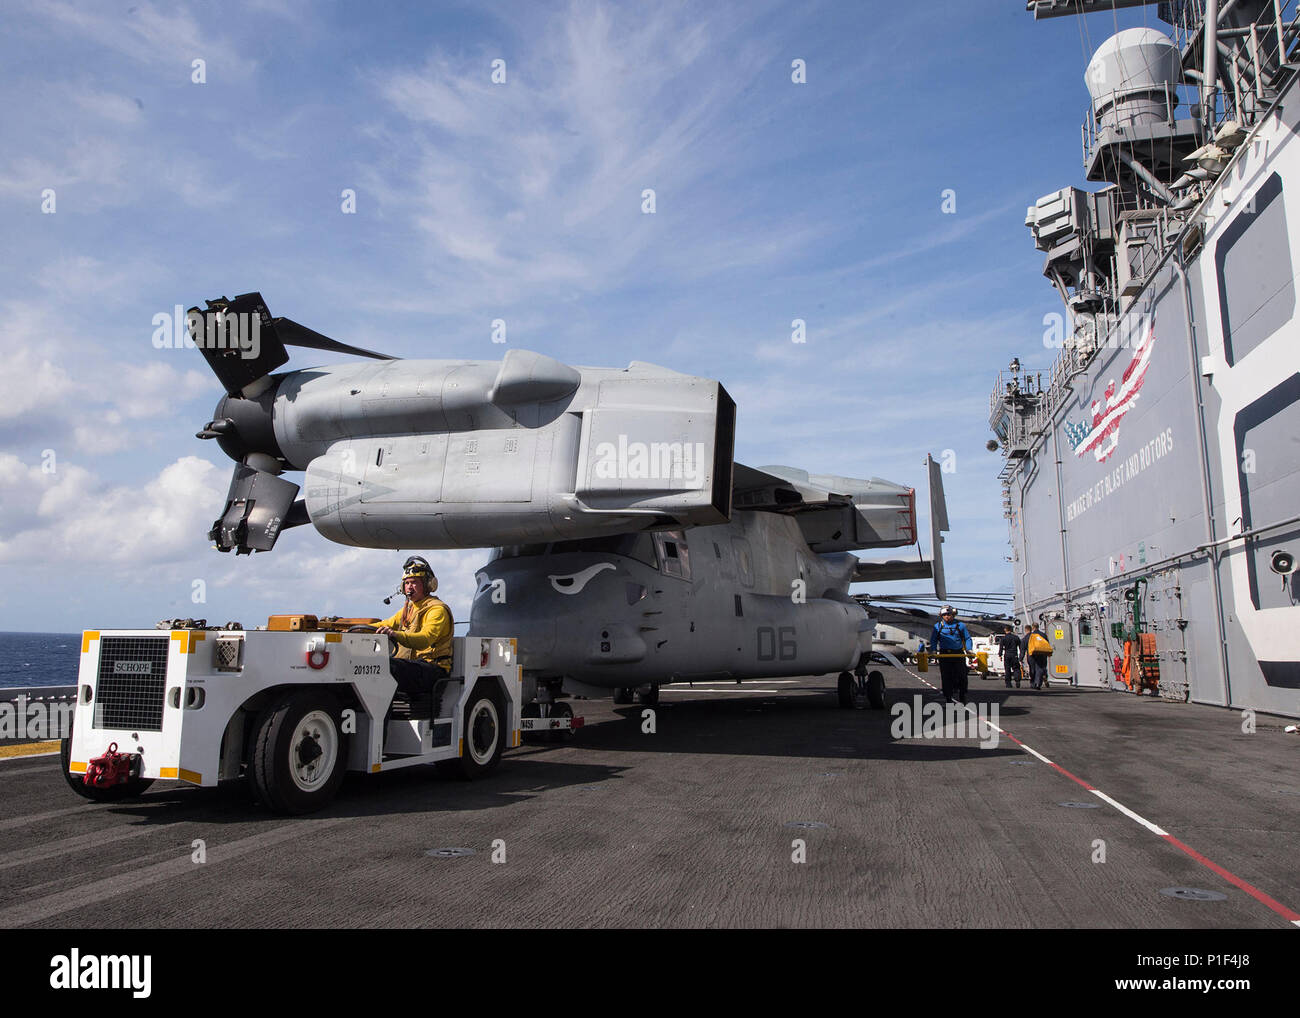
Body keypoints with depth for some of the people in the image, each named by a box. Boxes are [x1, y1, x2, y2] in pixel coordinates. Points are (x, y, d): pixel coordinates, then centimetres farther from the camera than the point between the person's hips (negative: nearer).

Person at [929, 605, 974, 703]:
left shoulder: (960, 625, 8)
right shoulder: (938, 626, 9)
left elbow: (967, 638, 13)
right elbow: (933, 640, 13)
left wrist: (969, 650, 0)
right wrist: (933, 650, -2)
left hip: (958, 654, 0)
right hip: (944, 654, 0)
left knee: (962, 677, -4)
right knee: (946, 677, -3)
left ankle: (961, 698, 8)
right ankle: (949, 699, 3)